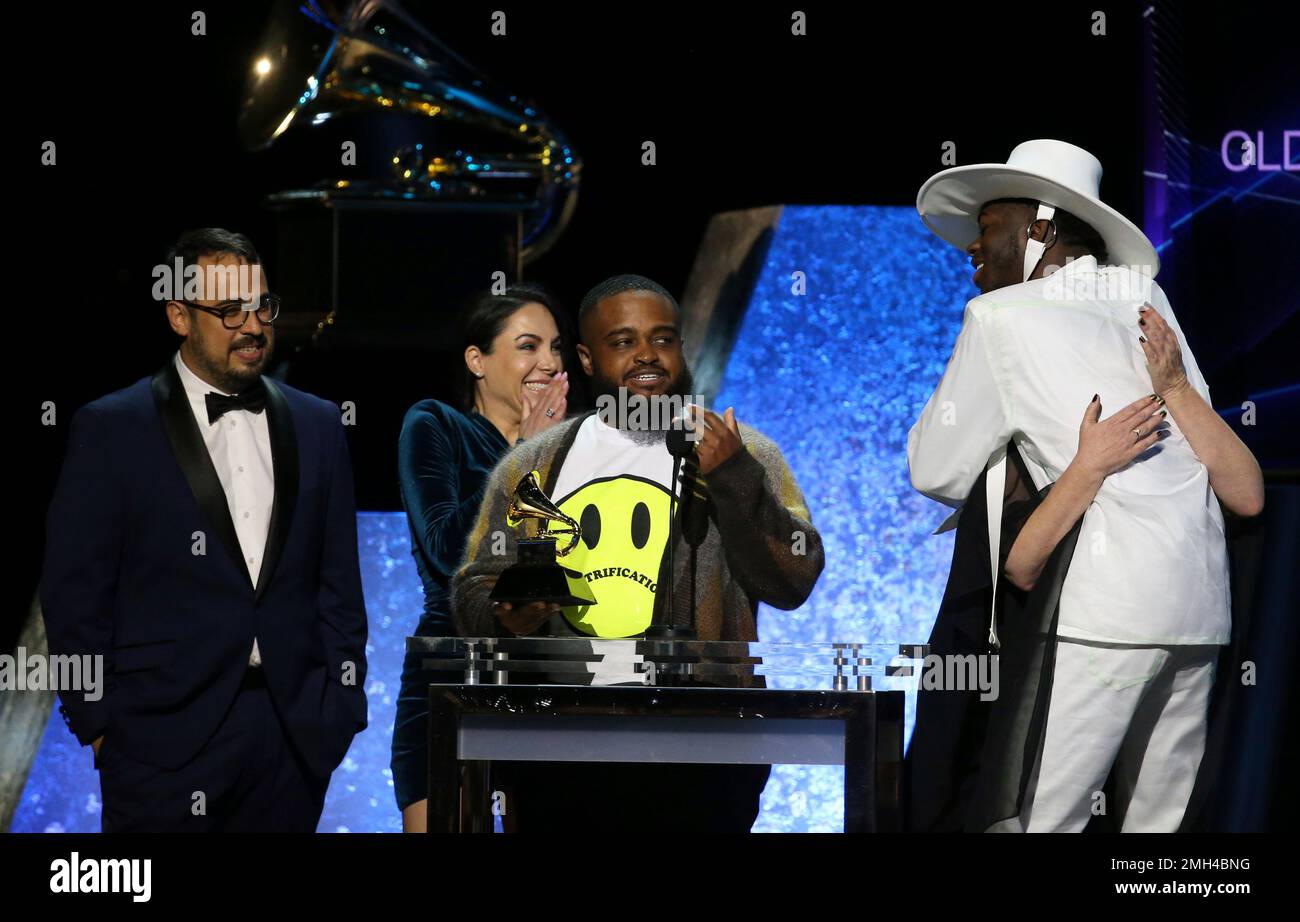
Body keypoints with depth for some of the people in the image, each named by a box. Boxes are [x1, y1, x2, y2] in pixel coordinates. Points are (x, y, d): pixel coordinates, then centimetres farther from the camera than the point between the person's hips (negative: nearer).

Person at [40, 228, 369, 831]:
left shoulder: (317, 425, 11)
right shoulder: (110, 431, -2)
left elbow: (338, 580, 13)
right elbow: (74, 595, -1)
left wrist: (342, 703, 7)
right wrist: (97, 724, -4)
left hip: (297, 734, 4)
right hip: (165, 738, -3)